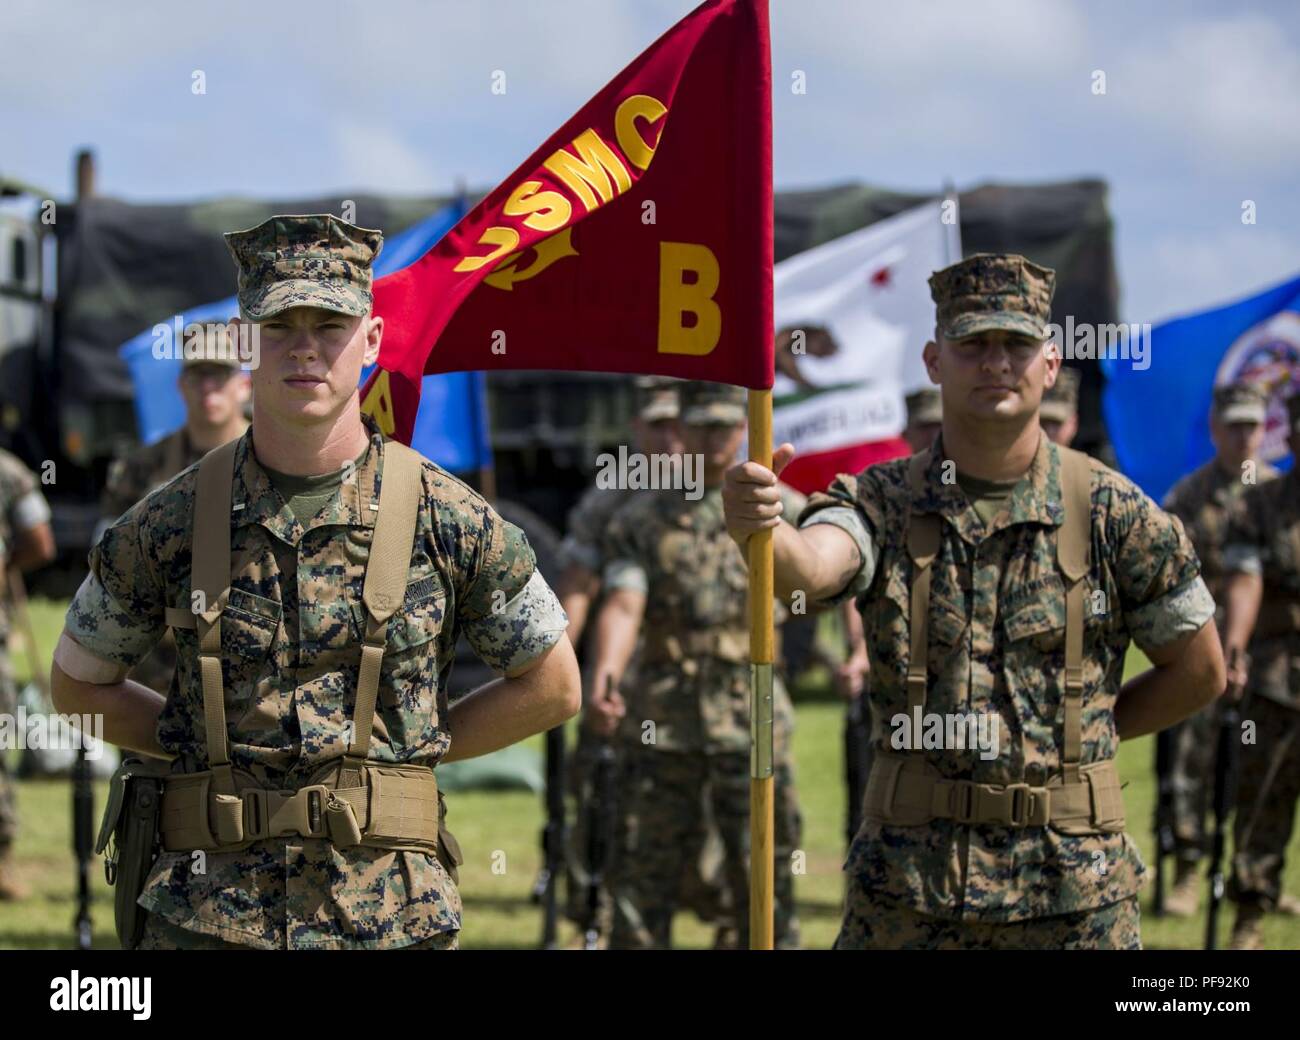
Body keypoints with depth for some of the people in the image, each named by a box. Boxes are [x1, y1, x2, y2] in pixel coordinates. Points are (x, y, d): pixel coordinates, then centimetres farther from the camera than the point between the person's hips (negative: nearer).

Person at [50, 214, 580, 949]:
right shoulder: (170, 527, 2)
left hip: (394, 917, 0)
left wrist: (412, 750, 5)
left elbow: (553, 688, 10)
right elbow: (81, 682, 16)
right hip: (207, 916, 0)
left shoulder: (448, 520, 0)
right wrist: (208, 748, 6)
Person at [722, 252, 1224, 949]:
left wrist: (1083, 734, 8)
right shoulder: (885, 501, 0)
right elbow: (808, 567, -23)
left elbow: (1199, 672, 10)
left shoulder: (1112, 512, -1)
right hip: (906, 873, 0)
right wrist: (759, 529, -44)